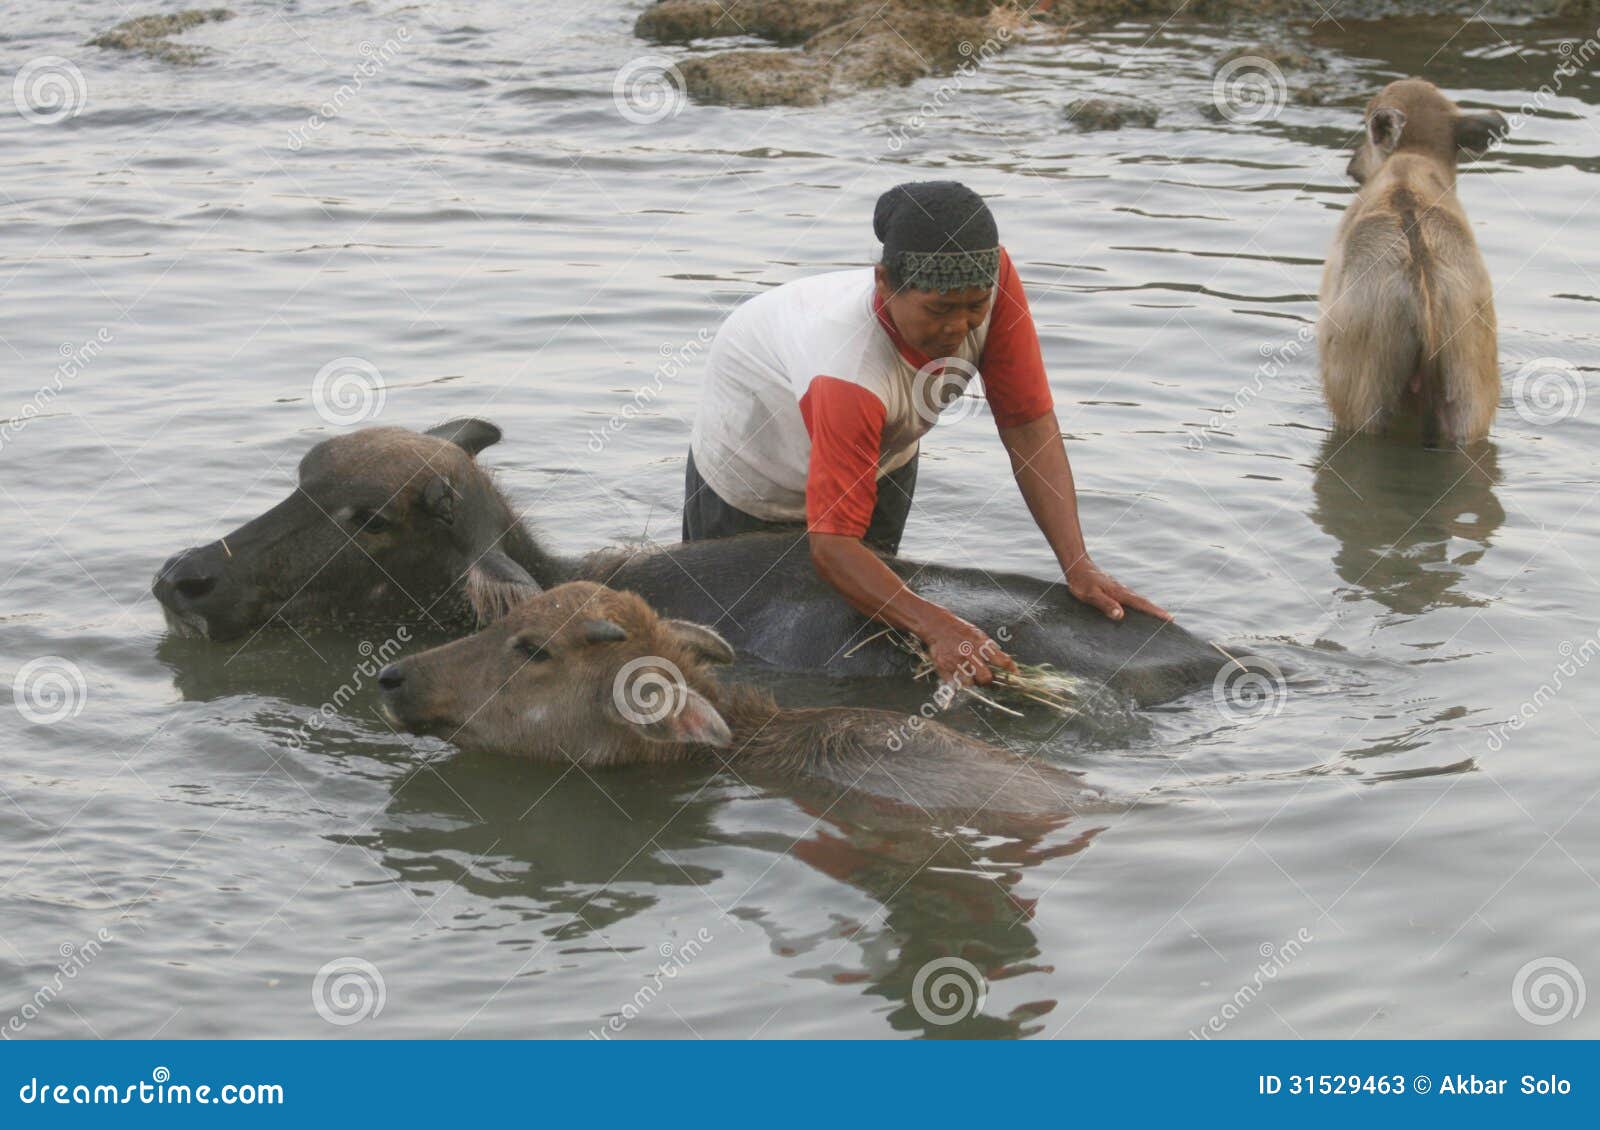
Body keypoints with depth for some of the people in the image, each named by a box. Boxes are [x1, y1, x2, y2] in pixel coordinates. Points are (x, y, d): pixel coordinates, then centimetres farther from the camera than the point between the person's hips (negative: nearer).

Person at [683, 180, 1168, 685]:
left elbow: (1030, 428, -30)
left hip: (886, 453, 5)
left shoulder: (992, 281, -36)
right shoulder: (852, 375, -49)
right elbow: (832, 545, -48)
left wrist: (1079, 566, -38)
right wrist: (939, 627, -61)